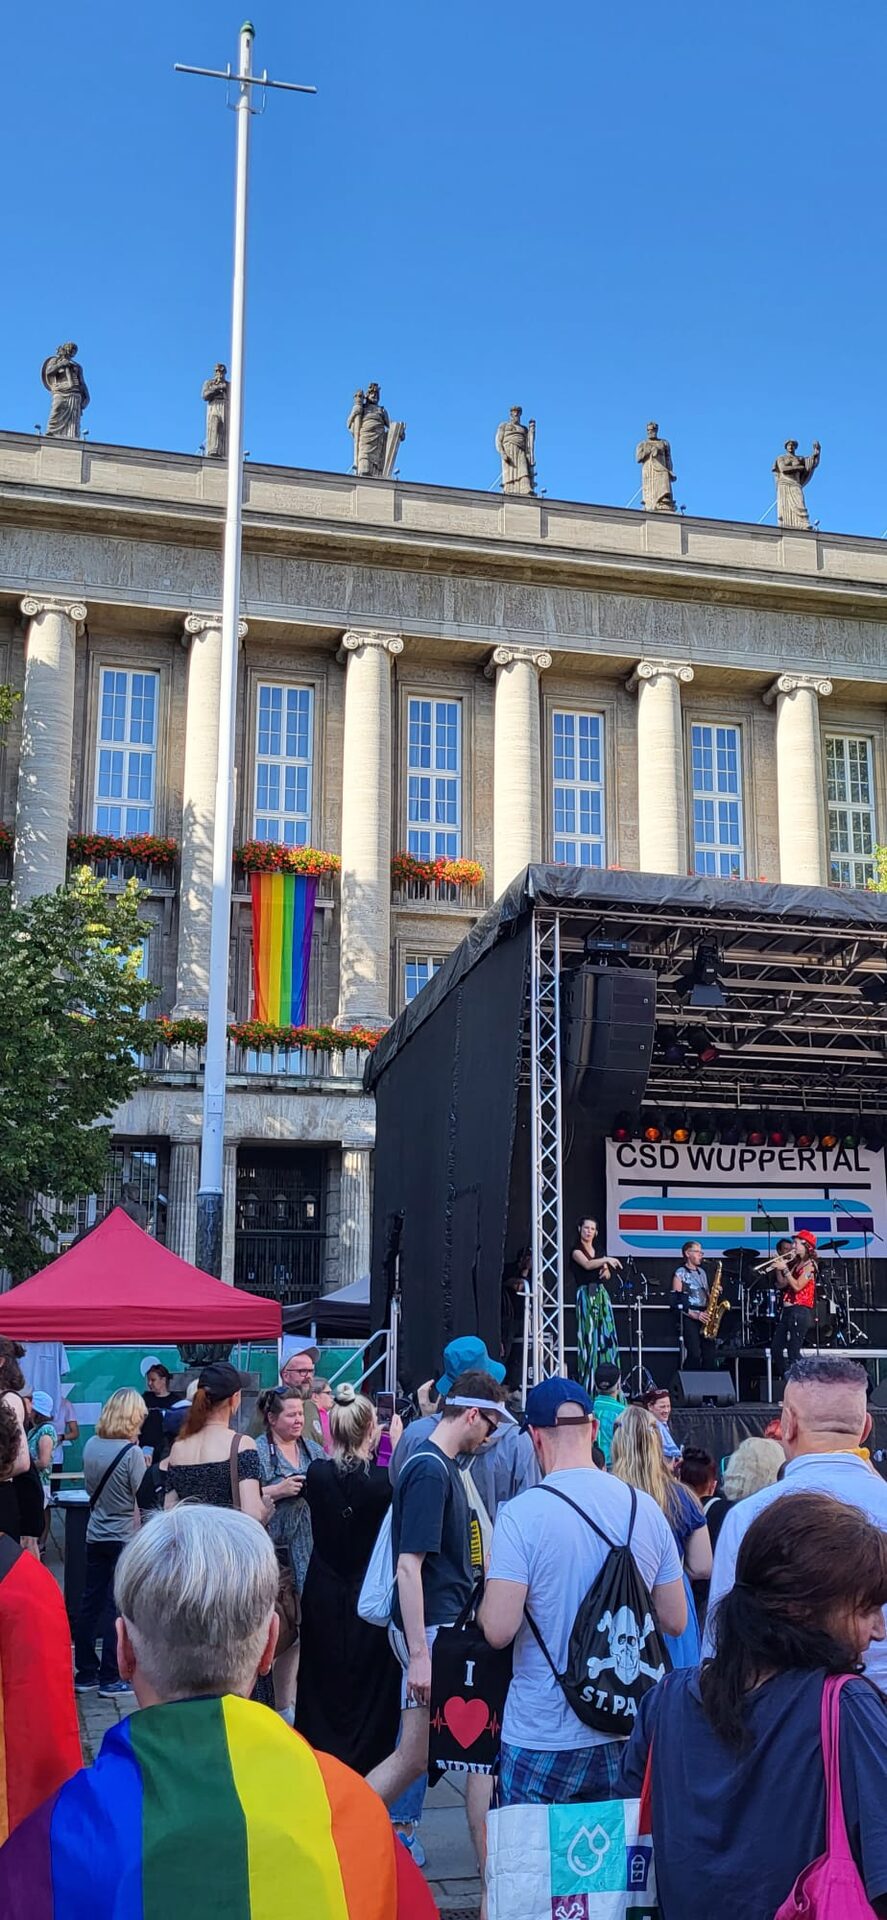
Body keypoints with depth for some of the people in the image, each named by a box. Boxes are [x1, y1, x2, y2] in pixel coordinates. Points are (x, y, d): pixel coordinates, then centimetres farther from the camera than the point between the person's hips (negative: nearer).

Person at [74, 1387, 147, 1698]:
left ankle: (85, 1672, 19)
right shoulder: (132, 1452, -18)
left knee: (90, 1602, 12)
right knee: (118, 1606, 1)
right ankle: (111, 1678, 7)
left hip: (96, 1536, 6)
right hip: (125, 1539, -6)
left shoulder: (91, 1446, 0)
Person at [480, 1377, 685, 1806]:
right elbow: (675, 1621, 5)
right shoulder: (645, 1509, -2)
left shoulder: (521, 1513, -15)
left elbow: (499, 1630, -19)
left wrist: (491, 1583, 1)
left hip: (542, 1739, -4)